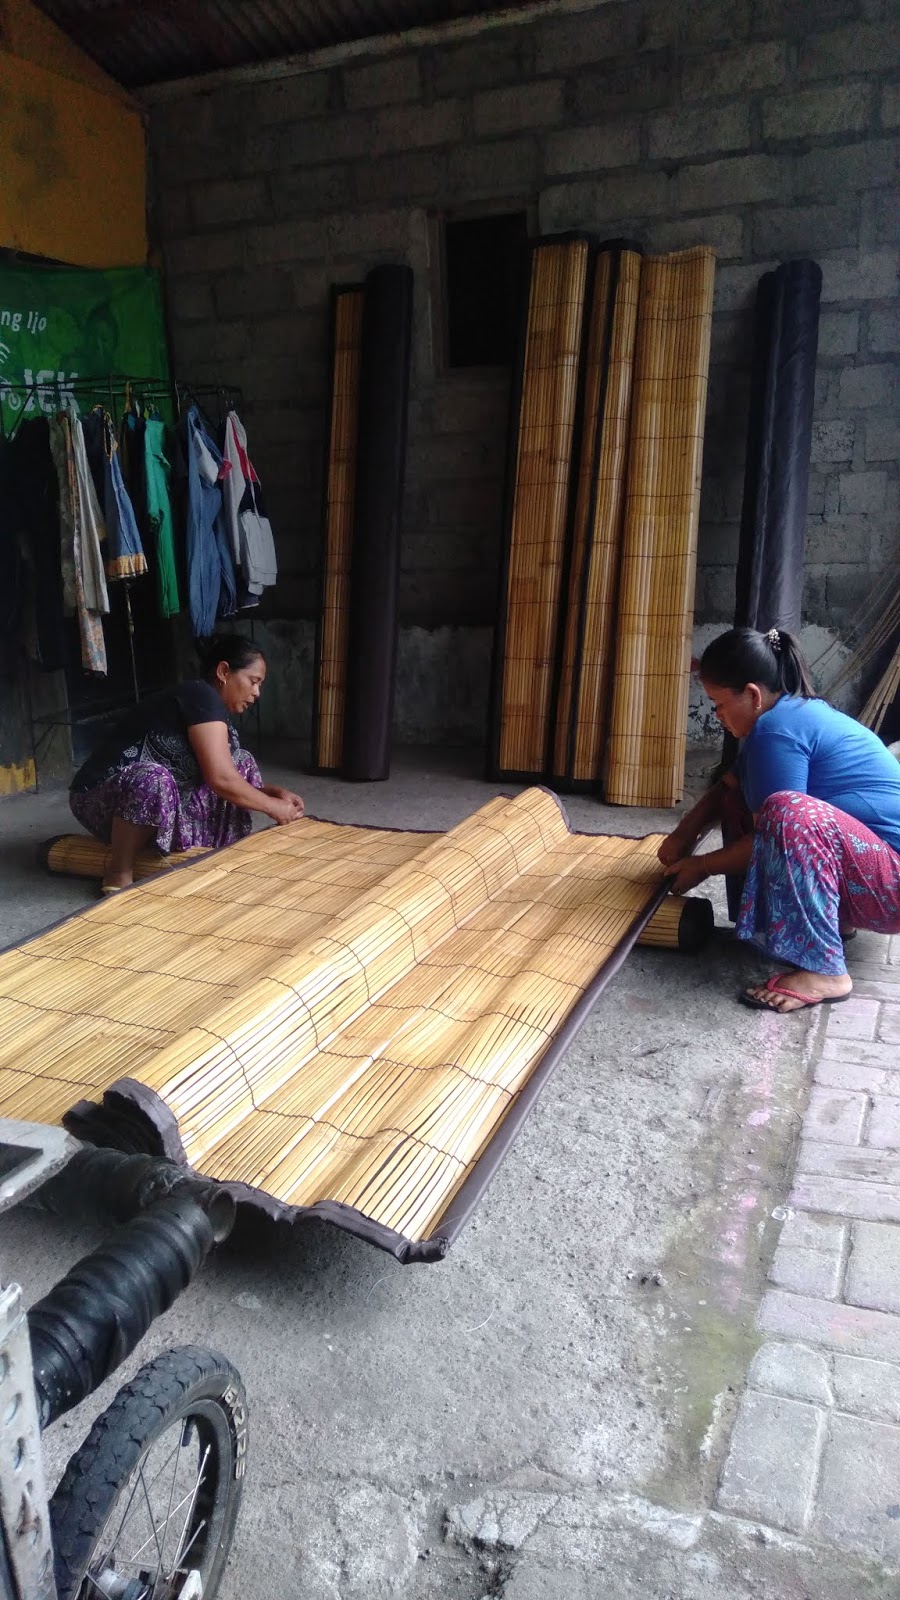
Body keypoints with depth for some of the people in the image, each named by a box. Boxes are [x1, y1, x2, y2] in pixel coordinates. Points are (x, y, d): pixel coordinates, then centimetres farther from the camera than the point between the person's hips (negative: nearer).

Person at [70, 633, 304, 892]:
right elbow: (220, 779, -25)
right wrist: (273, 806, -14)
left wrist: (274, 791, 1)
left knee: (241, 763, 4)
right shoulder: (202, 697, -19)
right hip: (102, 800, -9)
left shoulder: (209, 707, 10)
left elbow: (228, 775, 15)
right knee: (154, 780, -42)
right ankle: (119, 874, -22)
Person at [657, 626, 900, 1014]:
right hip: (861, 856, 11)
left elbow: (773, 832, -18)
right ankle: (829, 917, 11)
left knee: (789, 812, -36)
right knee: (741, 797, 14)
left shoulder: (778, 728, -20)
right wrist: (683, 835, 9)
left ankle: (823, 971, -24)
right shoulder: (793, 710, 10)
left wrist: (701, 866, -4)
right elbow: (728, 786, 21)